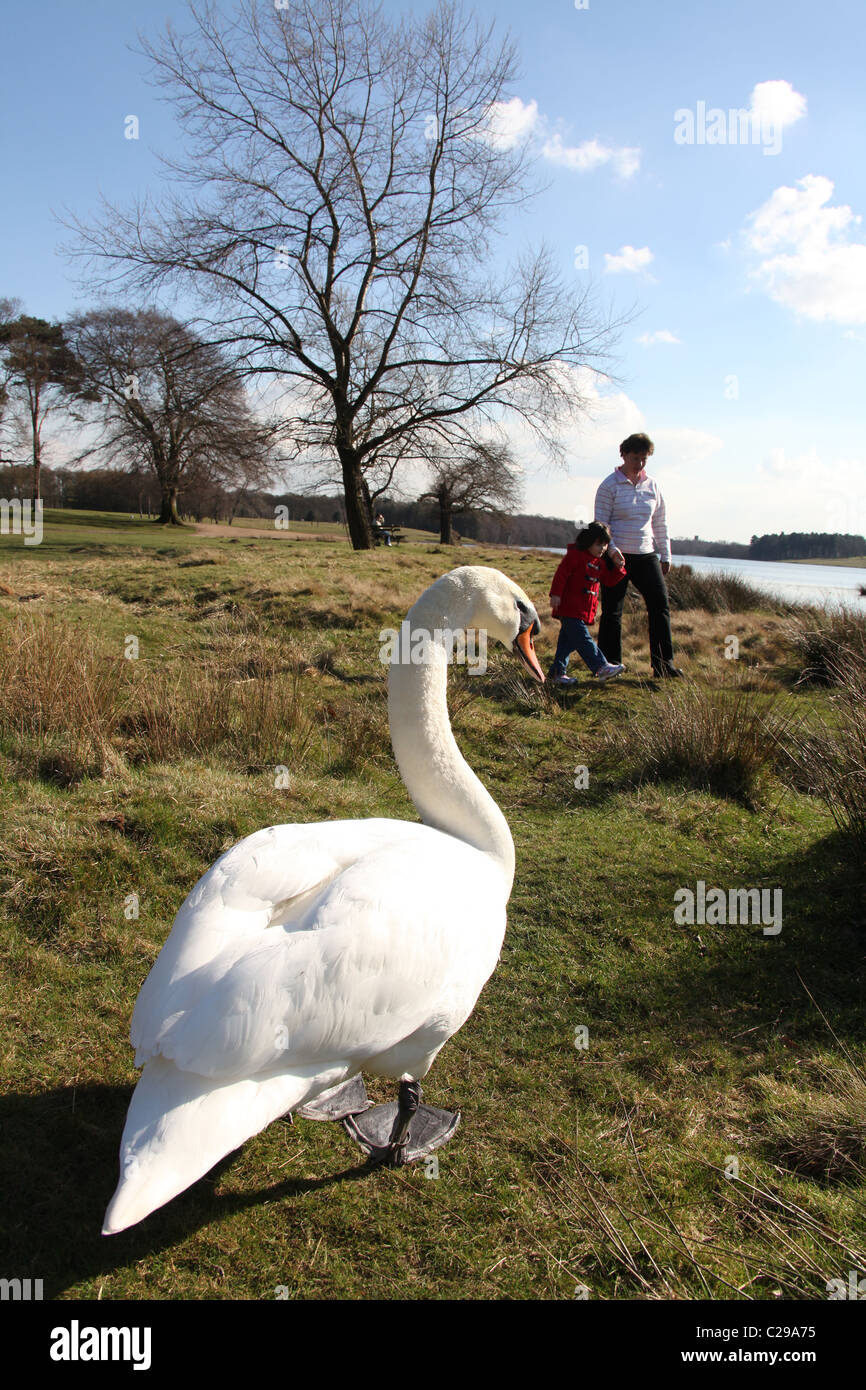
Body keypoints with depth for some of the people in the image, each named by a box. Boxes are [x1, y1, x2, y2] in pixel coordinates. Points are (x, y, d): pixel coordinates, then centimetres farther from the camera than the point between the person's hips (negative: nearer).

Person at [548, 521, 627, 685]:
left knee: (568, 640, 10)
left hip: (585, 610, 9)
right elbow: (561, 574, -13)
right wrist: (555, 594, -20)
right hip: (570, 609, -9)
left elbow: (609, 579, 21)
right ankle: (601, 667, -18)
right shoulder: (575, 555, -7)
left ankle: (557, 672, 15)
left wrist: (619, 568, 5)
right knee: (583, 639, -12)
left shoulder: (599, 563, 18)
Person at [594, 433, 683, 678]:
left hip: (646, 556, 5)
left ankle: (664, 664, 5)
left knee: (660, 605, -1)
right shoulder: (610, 486, -3)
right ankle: (610, 666, 9)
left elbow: (660, 523, 17)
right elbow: (601, 523, -6)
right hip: (617, 556, -4)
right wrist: (611, 549, -19)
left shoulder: (652, 486, 11)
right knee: (612, 612, 0)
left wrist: (665, 555, 14)